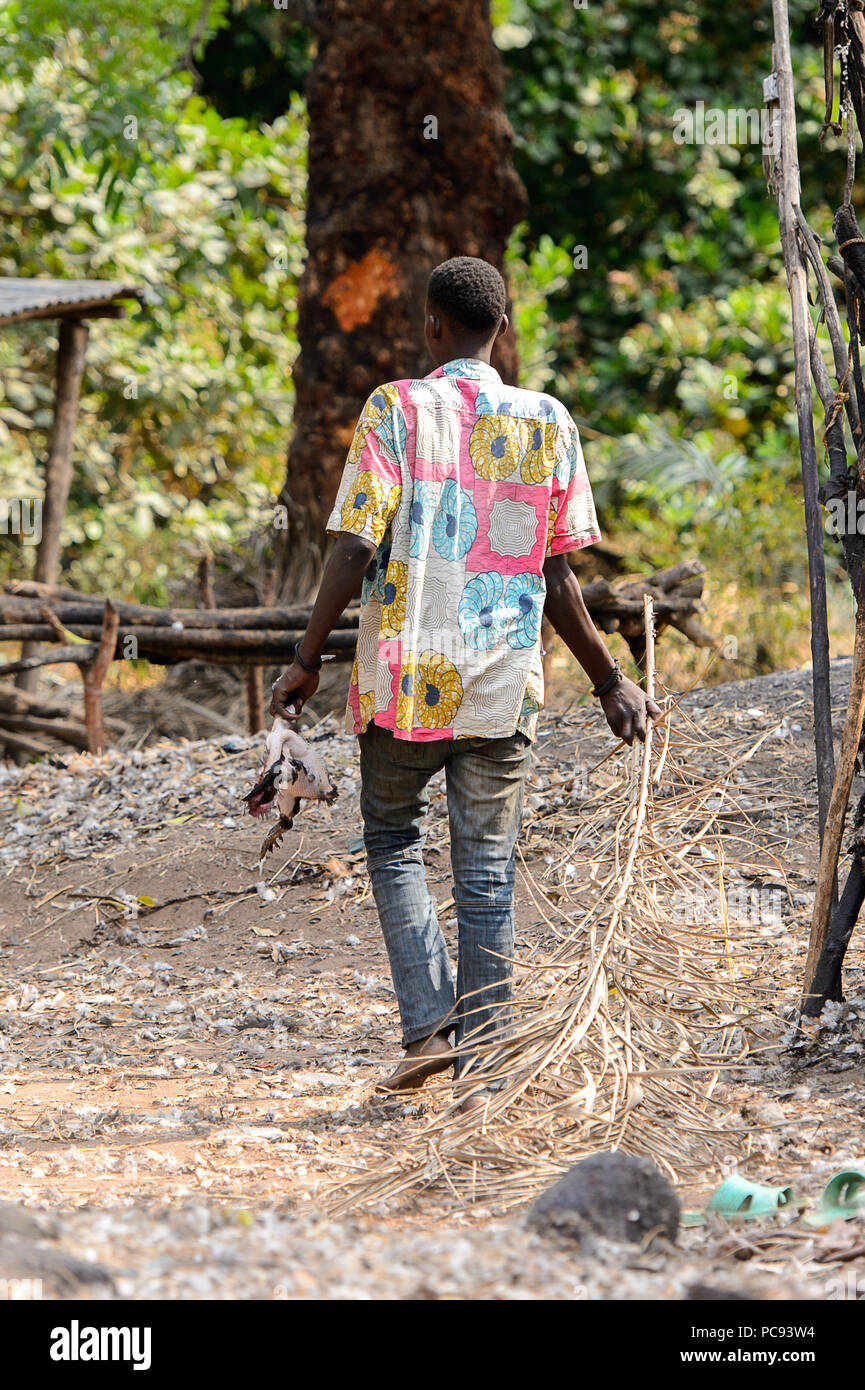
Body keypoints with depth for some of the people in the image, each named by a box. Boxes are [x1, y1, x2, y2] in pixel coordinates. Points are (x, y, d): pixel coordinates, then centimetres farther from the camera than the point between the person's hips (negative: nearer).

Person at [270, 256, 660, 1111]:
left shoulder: (395, 411, -5)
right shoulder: (548, 425, 3)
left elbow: (355, 550, -11)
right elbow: (556, 580, 3)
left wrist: (307, 659, -1)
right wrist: (610, 683, 14)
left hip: (404, 678, -2)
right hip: (503, 687, 2)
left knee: (393, 845, 15)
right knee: (487, 873, 6)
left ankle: (430, 1026, 0)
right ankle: (482, 1065, 6)